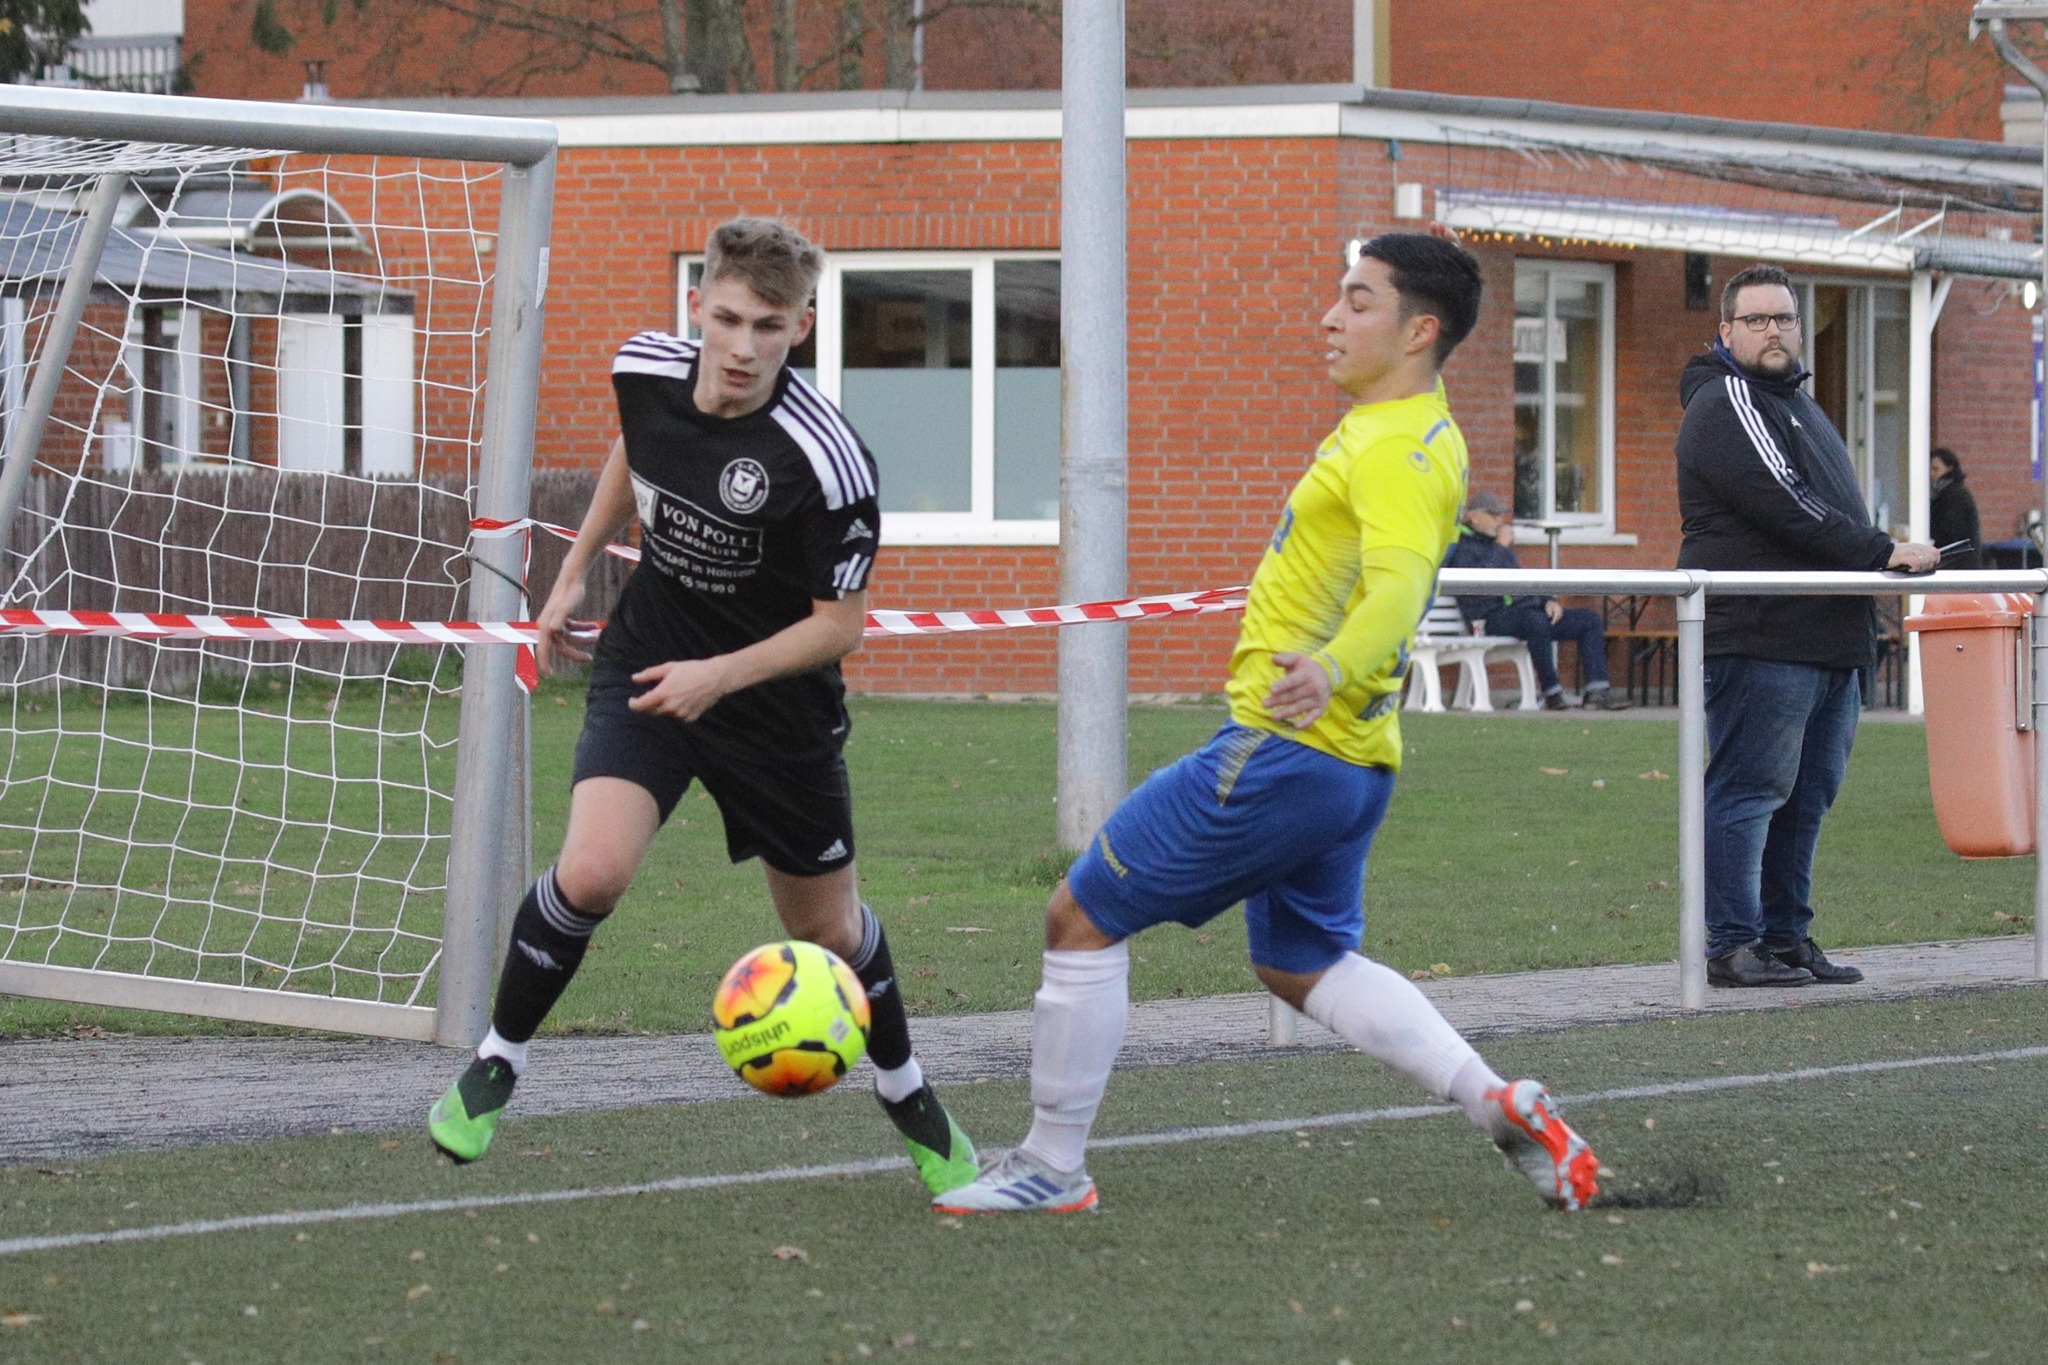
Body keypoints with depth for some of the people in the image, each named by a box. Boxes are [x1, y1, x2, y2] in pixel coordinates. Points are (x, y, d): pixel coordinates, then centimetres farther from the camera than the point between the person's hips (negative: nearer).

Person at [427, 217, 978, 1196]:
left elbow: (838, 625, -17)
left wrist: (719, 675, -27)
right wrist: (573, 574, 15)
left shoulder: (827, 463, -28)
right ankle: (496, 1062, 0)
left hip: (776, 701, -2)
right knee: (592, 872, -22)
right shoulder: (645, 369, -14)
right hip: (647, 659, 2)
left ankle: (904, 1090, 40)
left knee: (825, 925, 13)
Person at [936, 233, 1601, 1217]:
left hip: (1282, 747, -10)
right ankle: (1503, 1106, 10)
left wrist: (1333, 667, -54)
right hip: (1353, 759, 10)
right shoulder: (1408, 427, 13)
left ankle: (1052, 1166, 6)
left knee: (1082, 917, -1)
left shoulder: (1396, 452, -18)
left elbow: (1400, 582, -36)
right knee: (1303, 964, 22)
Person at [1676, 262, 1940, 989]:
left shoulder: (1797, 404, 24)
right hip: (1758, 636, -10)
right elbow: (1785, 506, -18)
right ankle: (1732, 946, -8)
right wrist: (1885, 552, -15)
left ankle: (1786, 936, 16)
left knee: (1806, 797, 11)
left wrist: (1879, 561, 10)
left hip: (1827, 640, 10)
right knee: (1750, 791, -9)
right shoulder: (1724, 406, -8)